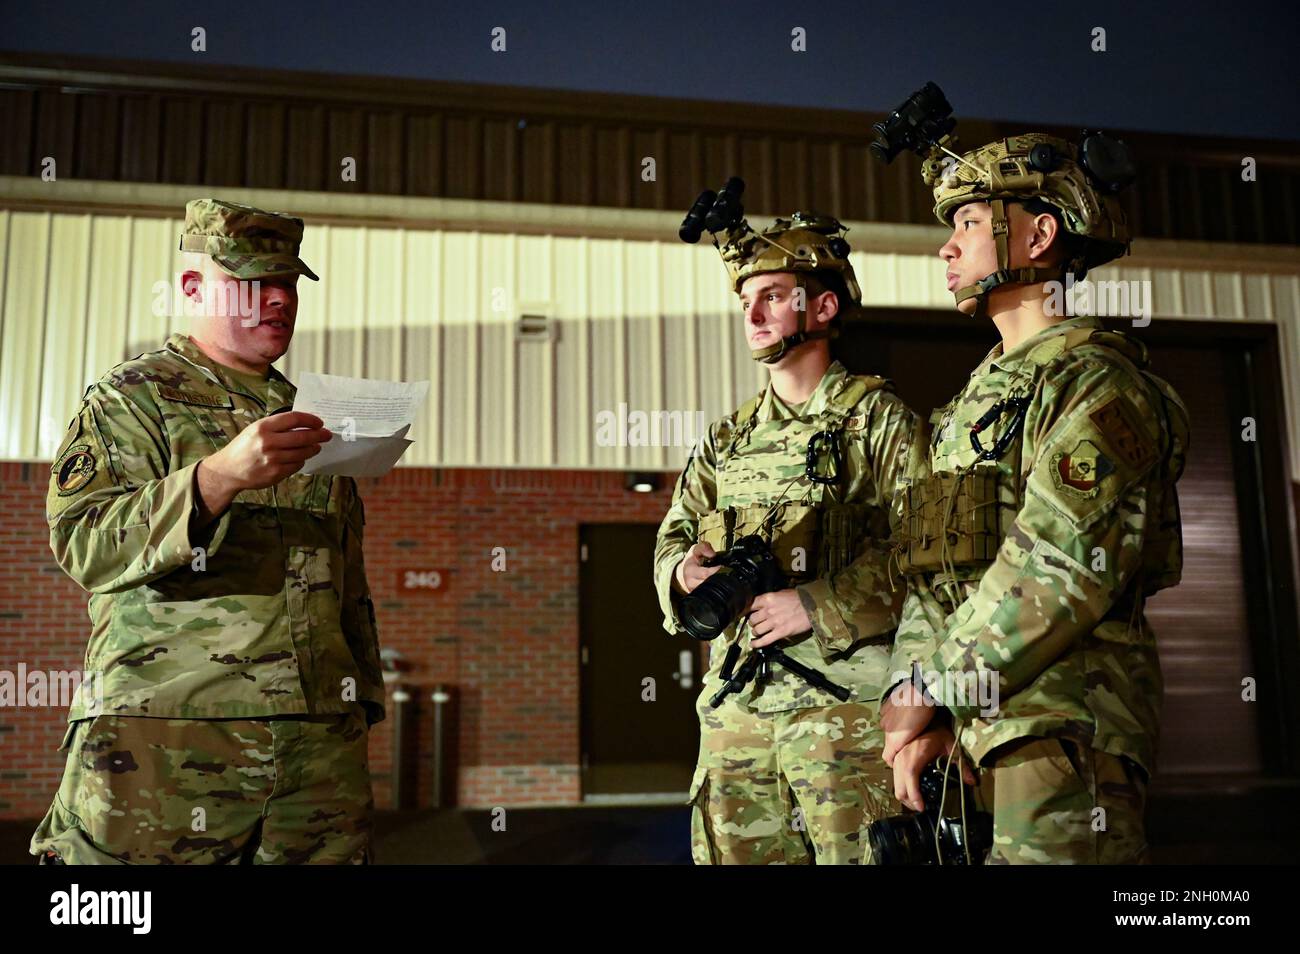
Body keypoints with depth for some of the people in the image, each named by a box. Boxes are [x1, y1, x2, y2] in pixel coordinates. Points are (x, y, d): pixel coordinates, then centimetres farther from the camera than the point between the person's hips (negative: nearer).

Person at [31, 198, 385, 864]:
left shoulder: (311, 418, 21)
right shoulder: (131, 397, 4)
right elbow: (84, 546, -12)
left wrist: (362, 699, 16)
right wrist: (220, 476, -25)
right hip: (166, 743, -4)